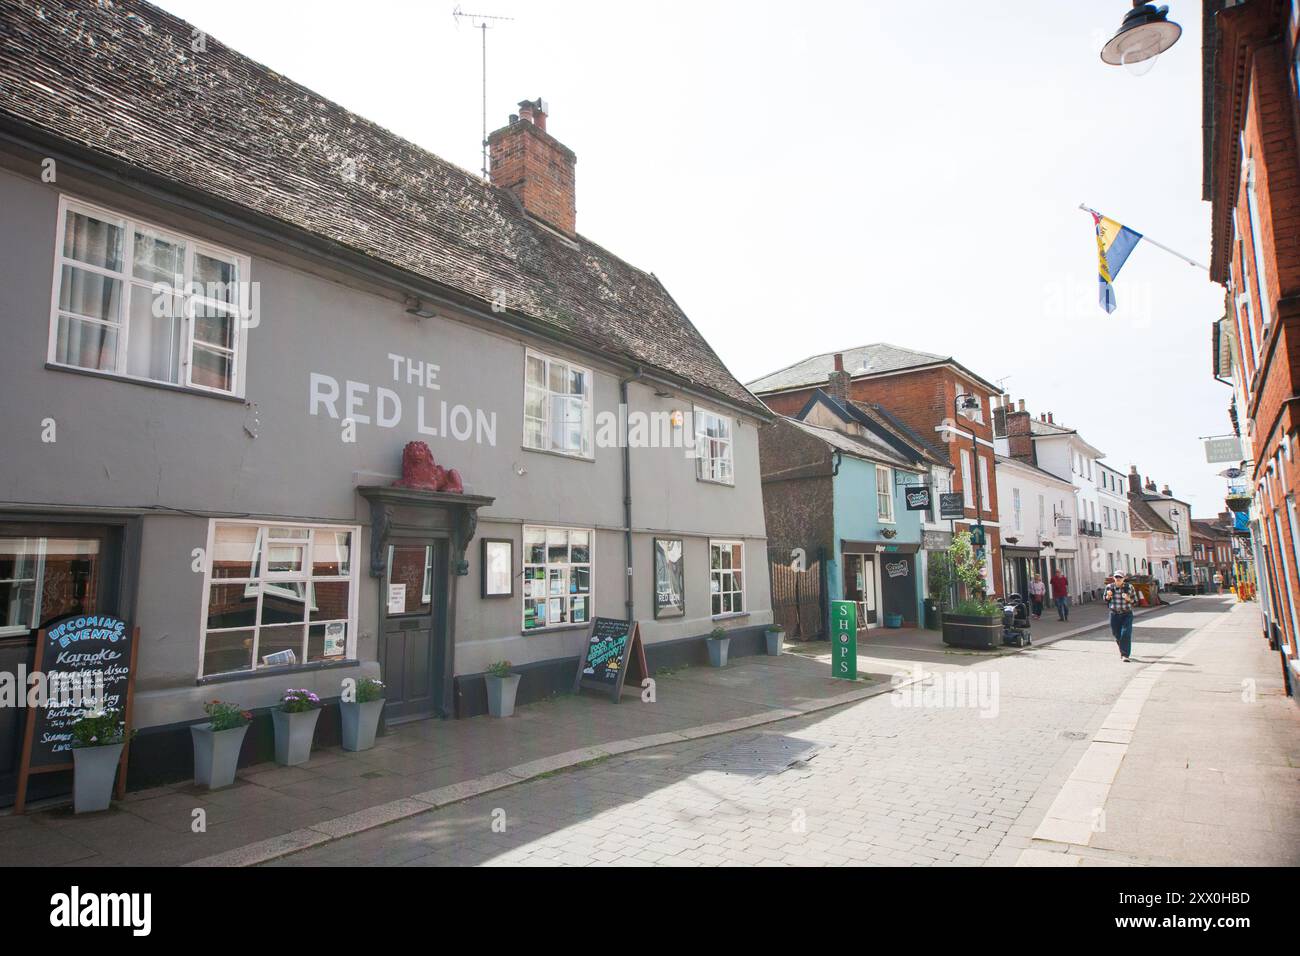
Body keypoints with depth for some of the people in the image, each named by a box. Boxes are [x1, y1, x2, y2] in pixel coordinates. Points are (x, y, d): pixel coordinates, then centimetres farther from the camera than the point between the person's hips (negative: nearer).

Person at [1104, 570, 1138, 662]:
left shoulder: (1129, 587, -5)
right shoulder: (1109, 587, -2)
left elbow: (1135, 601, 3)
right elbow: (1104, 599, 10)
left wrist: (1128, 599, -18)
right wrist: (1108, 596, -12)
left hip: (1127, 614, -2)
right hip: (1114, 614, 2)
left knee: (1126, 634, -13)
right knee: (1117, 634, 12)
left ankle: (1126, 655, -9)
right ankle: (1122, 648, 43)